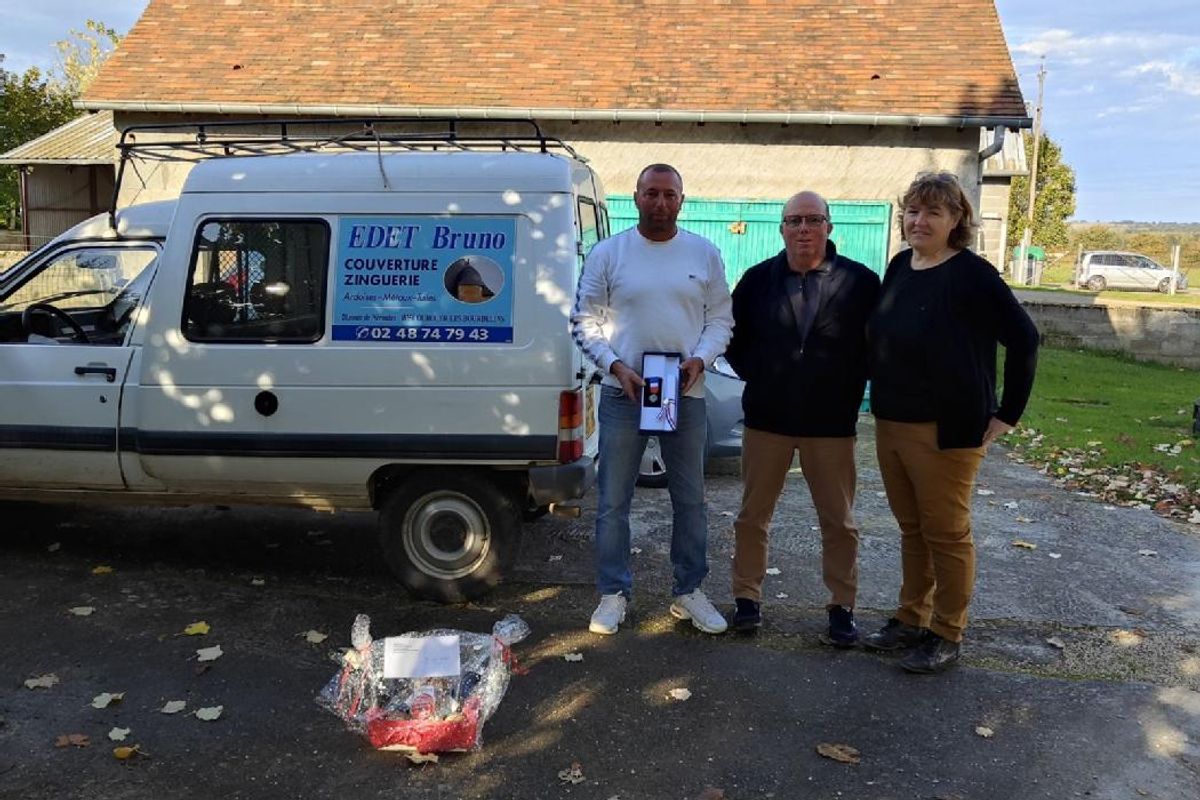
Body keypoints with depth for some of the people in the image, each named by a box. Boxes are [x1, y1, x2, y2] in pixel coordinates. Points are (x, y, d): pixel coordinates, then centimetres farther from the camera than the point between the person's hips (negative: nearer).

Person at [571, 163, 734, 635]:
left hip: (686, 394, 2)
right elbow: (586, 322, 1)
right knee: (613, 502, 4)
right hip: (623, 394, -1)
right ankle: (613, 594, 18)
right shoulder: (607, 254, 0)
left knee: (690, 500, 10)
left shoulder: (705, 254, 5)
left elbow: (720, 319, 8)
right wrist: (616, 365, -13)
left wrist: (699, 359, -11)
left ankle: (689, 591, 26)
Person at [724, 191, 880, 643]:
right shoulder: (759, 279, 2)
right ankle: (747, 597, 23)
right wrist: (754, 376, 6)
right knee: (753, 516, 9)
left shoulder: (860, 282, -3)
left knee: (838, 522, 7)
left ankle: (842, 607, 20)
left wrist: (851, 389, 1)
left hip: (832, 423, -1)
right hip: (766, 419, 2)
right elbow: (733, 335, 13)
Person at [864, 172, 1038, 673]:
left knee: (946, 533, 5)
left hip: (946, 429, -6)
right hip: (890, 423, 6)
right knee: (911, 529, 16)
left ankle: (946, 635, 19)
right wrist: (882, 401, 11)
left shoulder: (972, 274, -12)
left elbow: (1024, 339, -12)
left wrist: (1007, 413, -10)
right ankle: (911, 620, 30)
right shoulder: (899, 267, 7)